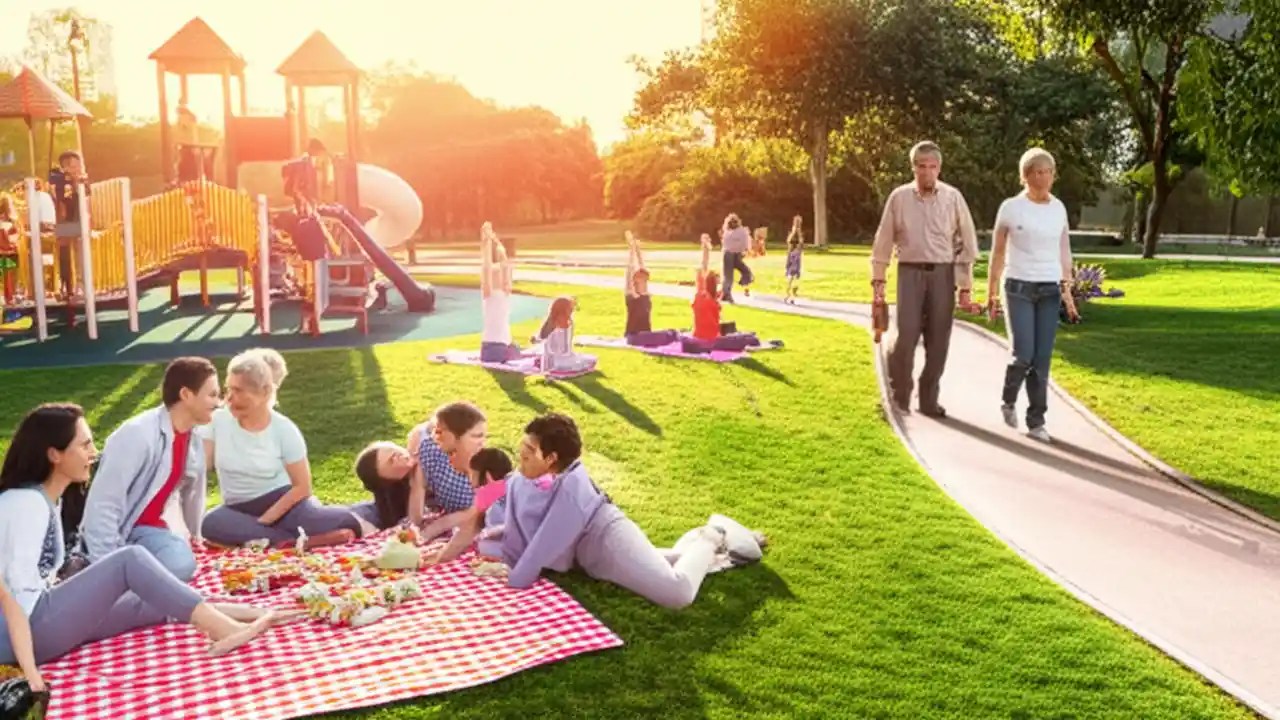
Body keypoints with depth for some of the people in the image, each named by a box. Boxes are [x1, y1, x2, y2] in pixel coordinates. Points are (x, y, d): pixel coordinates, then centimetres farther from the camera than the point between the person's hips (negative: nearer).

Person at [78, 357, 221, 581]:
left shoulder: (194, 442, 1)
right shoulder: (138, 434, -24)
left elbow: (192, 494, 19)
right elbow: (102, 503, -25)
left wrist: (195, 537, 31)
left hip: (147, 529, 7)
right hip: (114, 531, -7)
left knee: (183, 565, -18)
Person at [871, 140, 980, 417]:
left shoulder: (953, 197, 1)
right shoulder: (899, 197, 0)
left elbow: (967, 243, 3)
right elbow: (884, 241, 4)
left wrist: (965, 285, 0)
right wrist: (878, 279, 1)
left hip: (942, 274, 1)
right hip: (910, 272, -1)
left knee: (938, 341, 4)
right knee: (906, 335, -10)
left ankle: (929, 400, 15)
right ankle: (900, 394, 10)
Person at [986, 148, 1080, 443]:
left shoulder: (1058, 208, 7)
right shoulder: (1011, 207, -4)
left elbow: (1064, 250, 13)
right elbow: (997, 252, 2)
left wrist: (1067, 289, 7)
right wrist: (991, 292, 2)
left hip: (1050, 290, 3)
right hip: (1019, 287, -3)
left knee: (1042, 359, 1)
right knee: (1023, 355, -10)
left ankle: (1036, 421, 9)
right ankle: (1008, 401, 19)